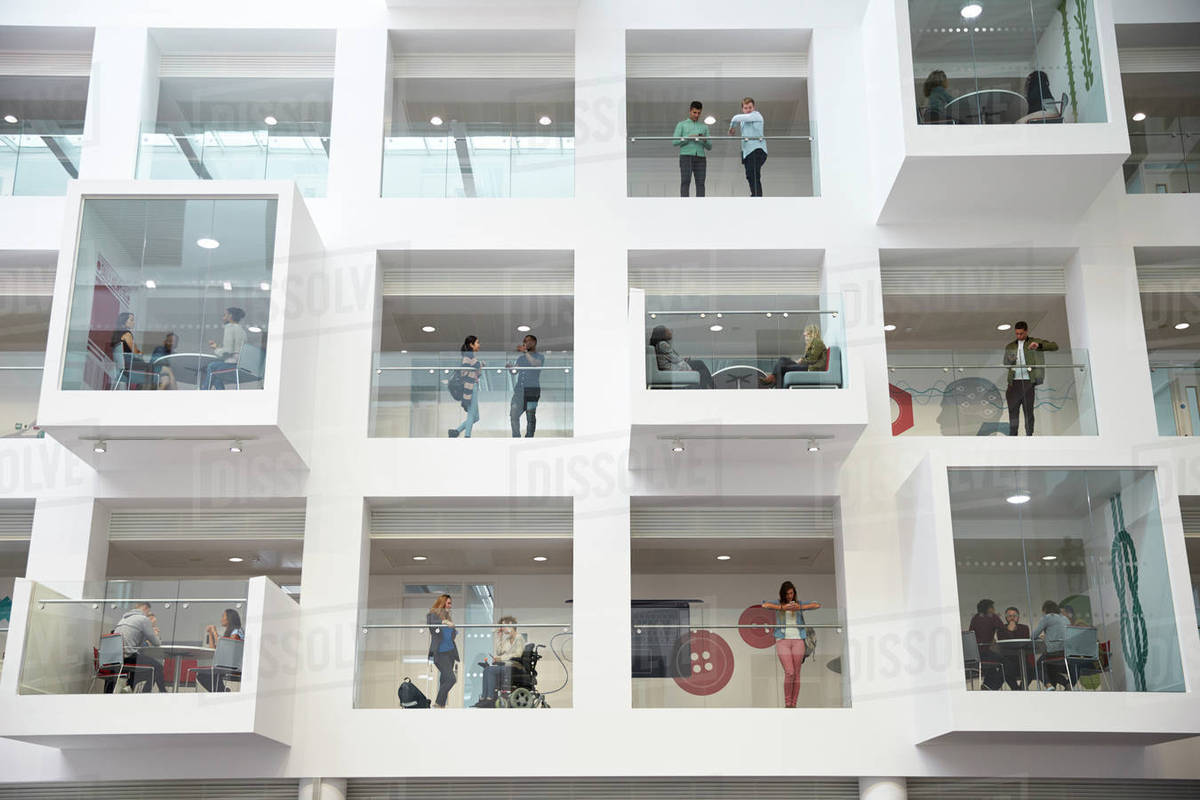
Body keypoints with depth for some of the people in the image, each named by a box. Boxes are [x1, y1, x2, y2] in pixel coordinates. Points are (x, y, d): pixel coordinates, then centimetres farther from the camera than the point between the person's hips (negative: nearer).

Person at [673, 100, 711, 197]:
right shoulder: (681, 124, 12)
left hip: (700, 158, 3)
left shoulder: (704, 127, 22)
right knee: (685, 182, -13)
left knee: (700, 184, -6)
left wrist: (705, 140, -7)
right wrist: (689, 138, -13)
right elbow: (675, 142, -1)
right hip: (686, 157, -3)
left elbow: (709, 147, 16)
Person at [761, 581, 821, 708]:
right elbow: (764, 605, -13)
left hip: (797, 640, 2)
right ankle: (787, 703, -2)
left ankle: (793, 705, 5)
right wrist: (782, 608, -25)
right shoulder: (778, 604, 6)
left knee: (796, 675, 0)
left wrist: (800, 607, -18)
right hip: (782, 640, -2)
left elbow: (817, 605, -3)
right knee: (789, 673, -13)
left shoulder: (800, 604, 10)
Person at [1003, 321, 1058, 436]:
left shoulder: (1034, 342, 8)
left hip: (1028, 381, -3)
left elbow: (1054, 346, -1)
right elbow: (1006, 364, 19)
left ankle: (1029, 435, 1)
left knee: (1029, 410, -2)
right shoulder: (1010, 346, 17)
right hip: (1014, 382, 3)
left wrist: (1039, 345, -17)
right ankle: (1012, 436, 2)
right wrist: (1010, 360, -5)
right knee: (1012, 410, 0)